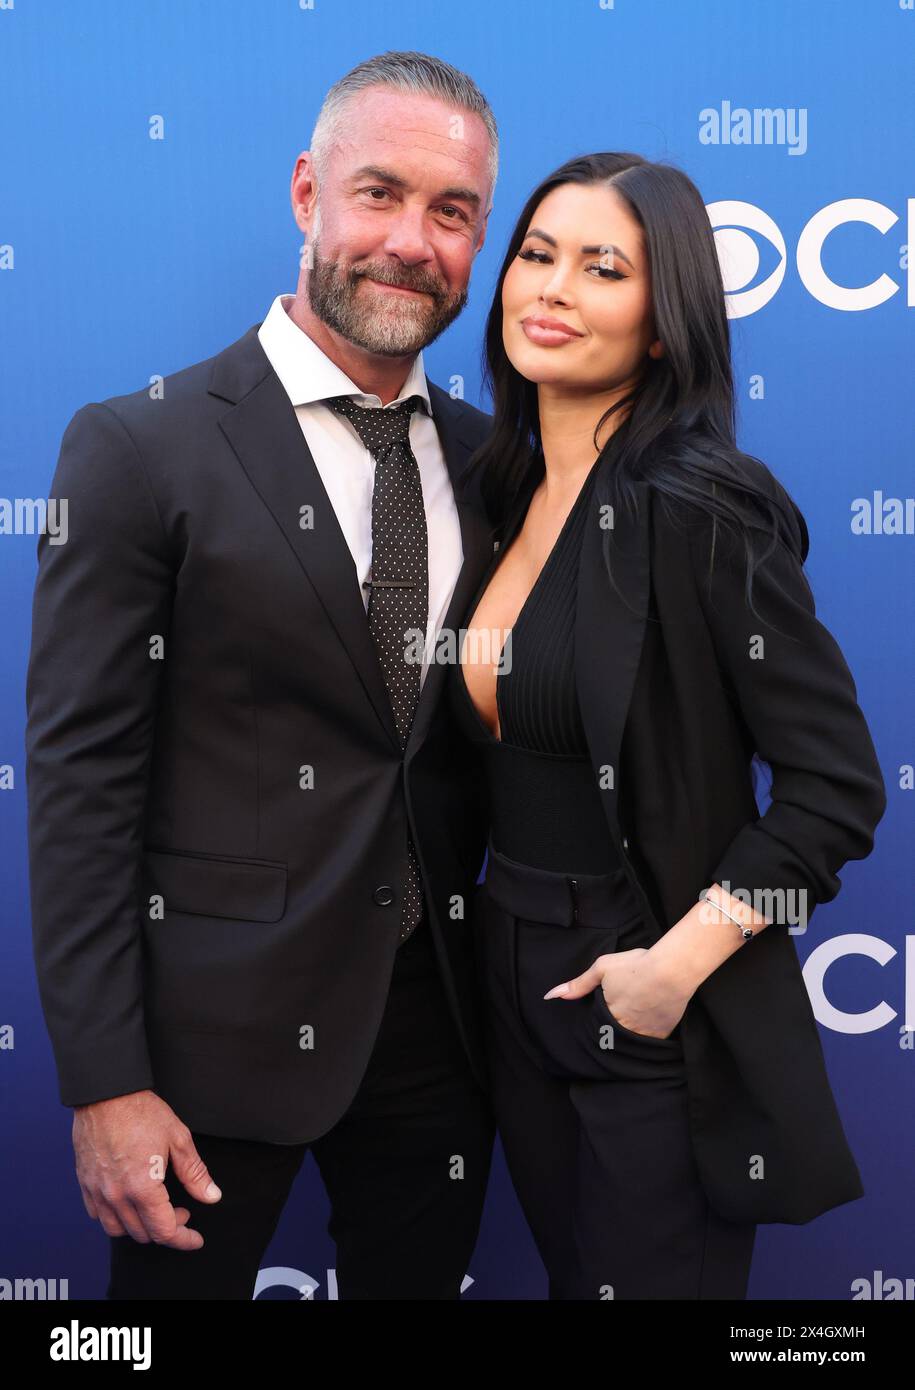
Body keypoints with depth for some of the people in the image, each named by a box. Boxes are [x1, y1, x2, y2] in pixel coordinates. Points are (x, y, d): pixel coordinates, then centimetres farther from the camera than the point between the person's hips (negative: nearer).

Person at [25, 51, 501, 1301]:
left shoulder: (496, 460, 4)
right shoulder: (141, 449, -10)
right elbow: (80, 782, -11)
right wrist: (105, 1084, -13)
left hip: (436, 1017, 5)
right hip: (221, 1023, -4)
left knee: (419, 1279, 20)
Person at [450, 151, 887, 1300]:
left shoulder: (700, 506, -18)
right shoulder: (503, 491, 4)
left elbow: (838, 787, -18)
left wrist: (679, 964, -21)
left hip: (660, 1024, -7)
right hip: (513, 988, 7)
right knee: (566, 1271, 23)